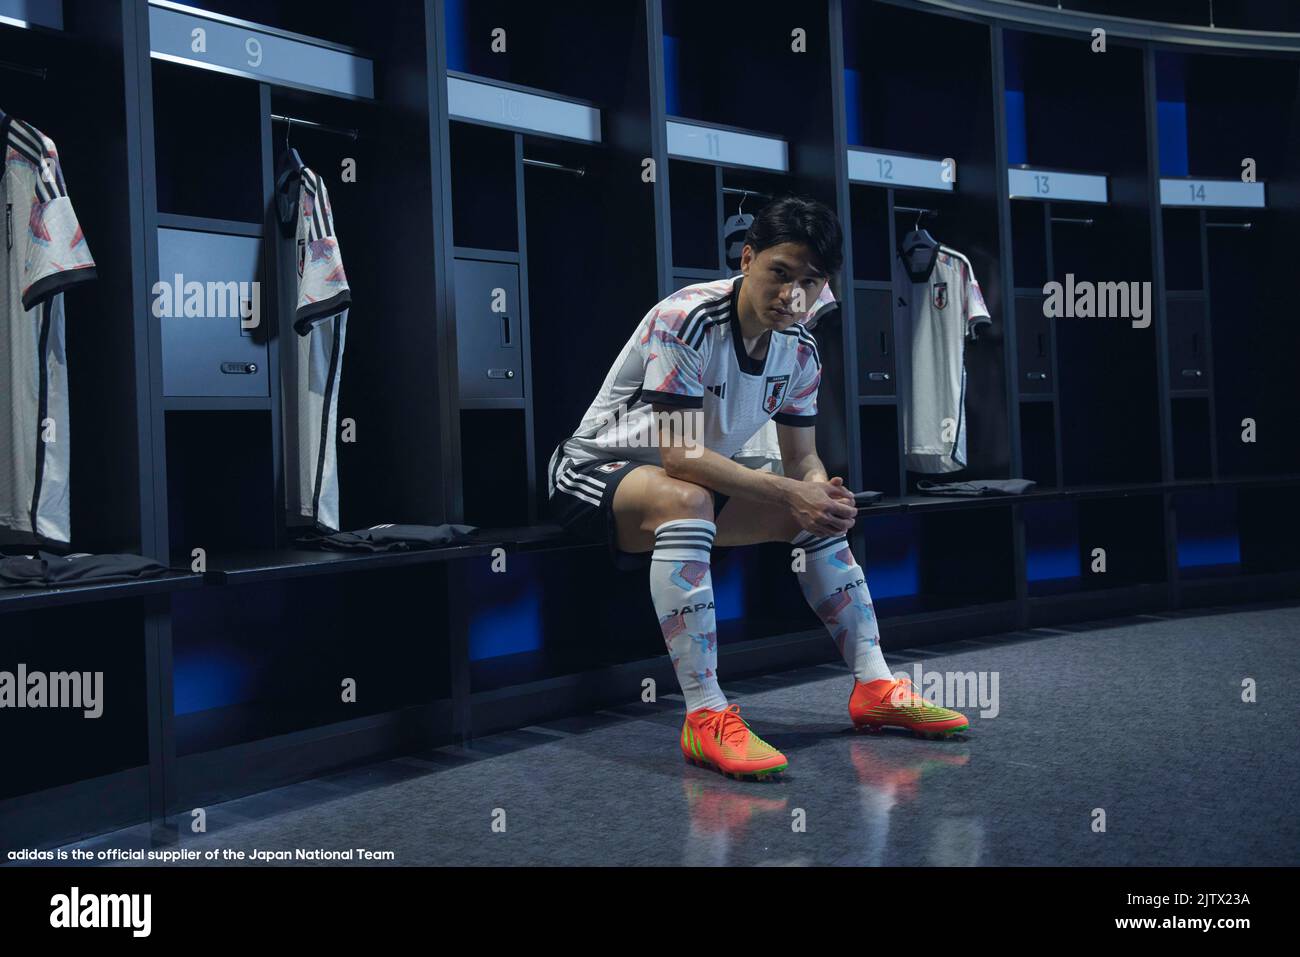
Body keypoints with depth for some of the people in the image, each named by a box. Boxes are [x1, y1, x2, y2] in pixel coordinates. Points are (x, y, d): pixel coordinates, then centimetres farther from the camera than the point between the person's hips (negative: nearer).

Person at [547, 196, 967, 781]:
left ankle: (874, 687, 5)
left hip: (686, 486, 8)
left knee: (817, 508, 1)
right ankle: (705, 719, -40)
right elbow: (681, 455, -32)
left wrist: (823, 491, -20)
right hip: (594, 470, -8)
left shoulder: (800, 351, -2)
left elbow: (802, 458, 5)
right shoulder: (686, 319, -26)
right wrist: (787, 491, -35)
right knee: (686, 498, -39)